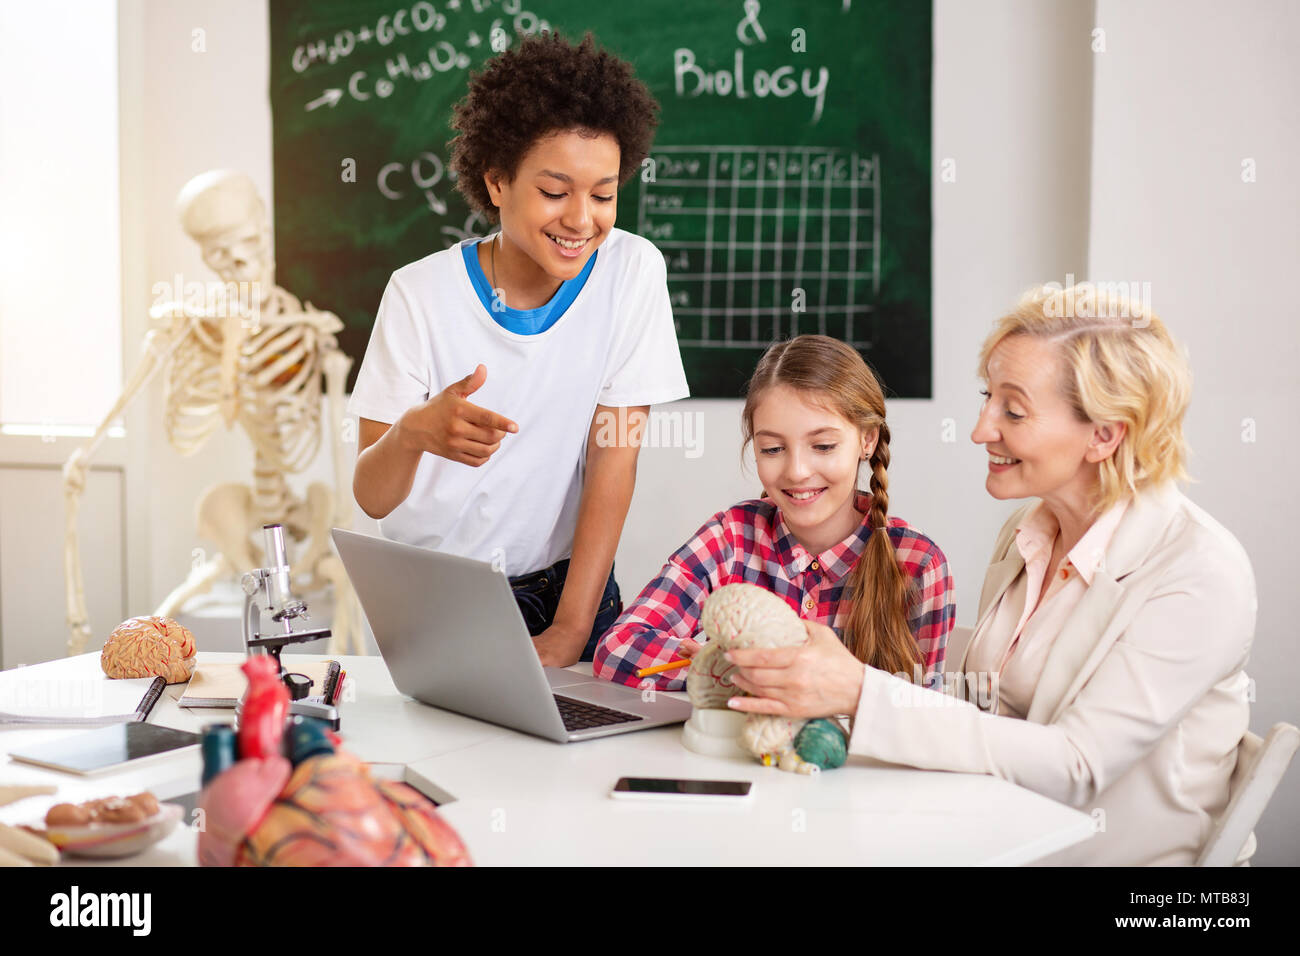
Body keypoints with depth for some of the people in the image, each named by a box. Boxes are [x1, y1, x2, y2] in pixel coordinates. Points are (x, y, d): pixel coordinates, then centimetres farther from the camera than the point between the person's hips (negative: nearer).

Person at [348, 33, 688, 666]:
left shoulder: (631, 271, -7)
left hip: (564, 586, 1)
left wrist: (569, 631, -14)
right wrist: (413, 432, -33)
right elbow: (371, 498, -10)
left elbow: (615, 456, -8)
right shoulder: (421, 294, -9)